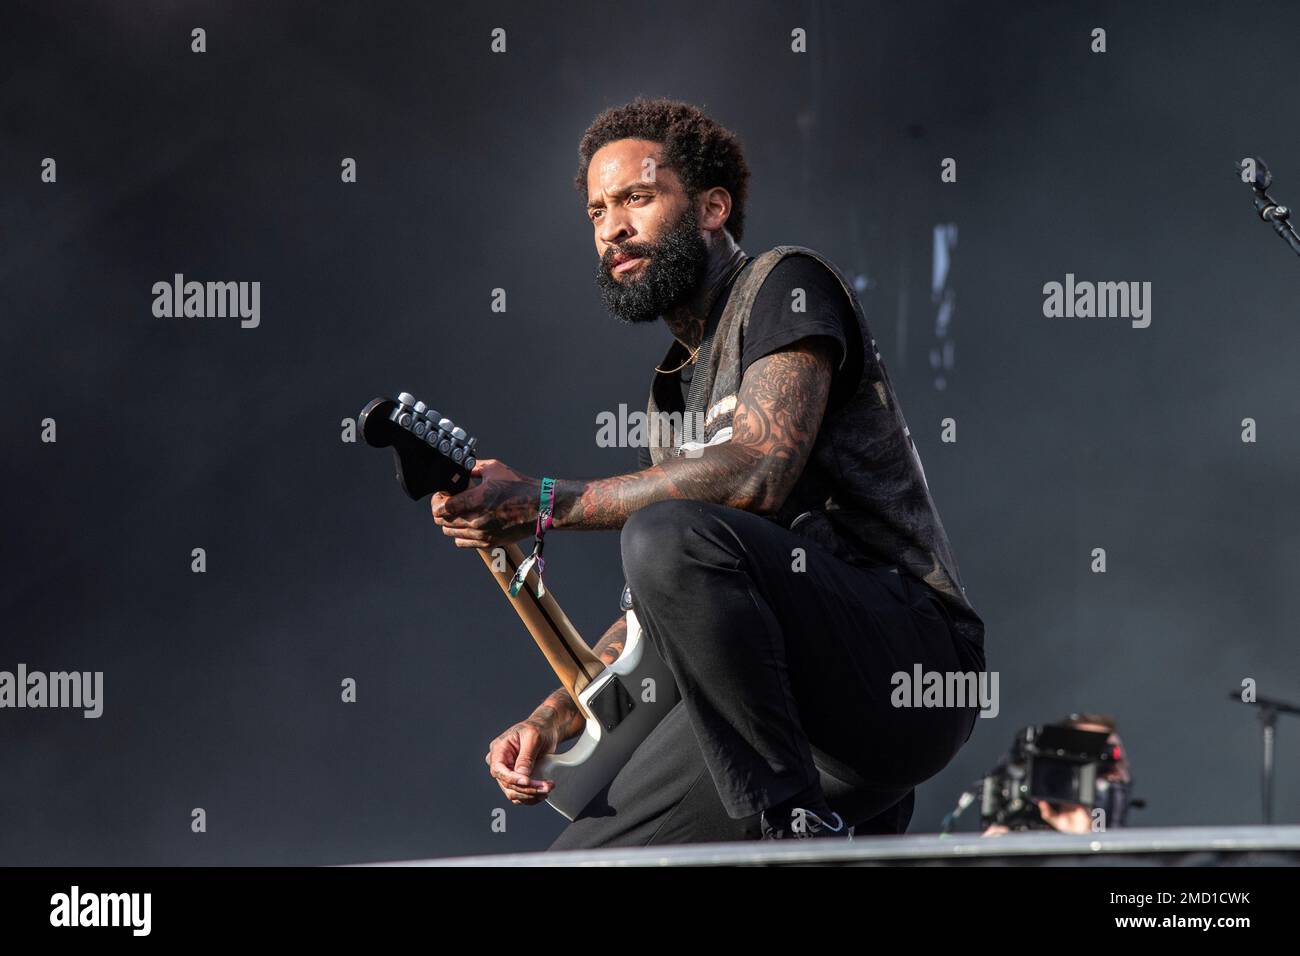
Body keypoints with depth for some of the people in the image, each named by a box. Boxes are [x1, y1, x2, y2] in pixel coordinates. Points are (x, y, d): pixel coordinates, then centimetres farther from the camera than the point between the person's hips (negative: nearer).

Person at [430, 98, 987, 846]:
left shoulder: (785, 286, -1)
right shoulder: (674, 389, 24)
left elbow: (757, 473, -19)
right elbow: (661, 614, 22)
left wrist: (544, 503, -18)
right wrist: (554, 719, 6)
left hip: (909, 647, -8)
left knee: (666, 537, -32)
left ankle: (798, 826, -24)